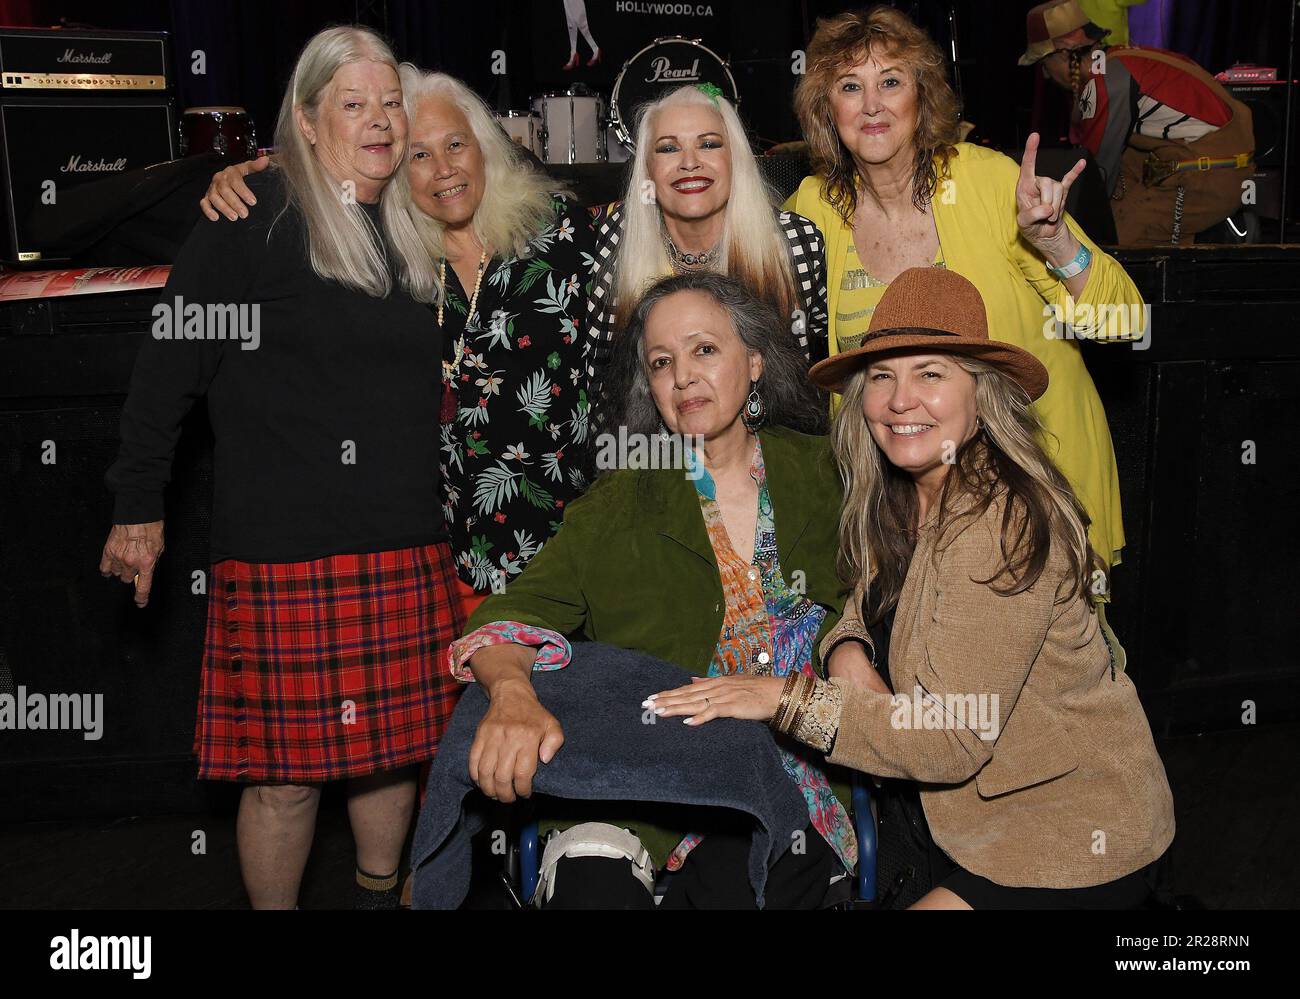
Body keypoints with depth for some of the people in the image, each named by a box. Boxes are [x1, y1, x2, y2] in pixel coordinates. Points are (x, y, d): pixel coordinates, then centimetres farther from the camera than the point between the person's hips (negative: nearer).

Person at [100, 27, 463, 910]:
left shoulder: (404, 232, 15)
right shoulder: (253, 221, -5)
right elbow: (170, 366, -6)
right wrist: (138, 507, -5)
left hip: (409, 551, 6)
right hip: (288, 555, -6)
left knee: (394, 744, 15)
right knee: (288, 768, 1)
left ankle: (381, 894, 36)